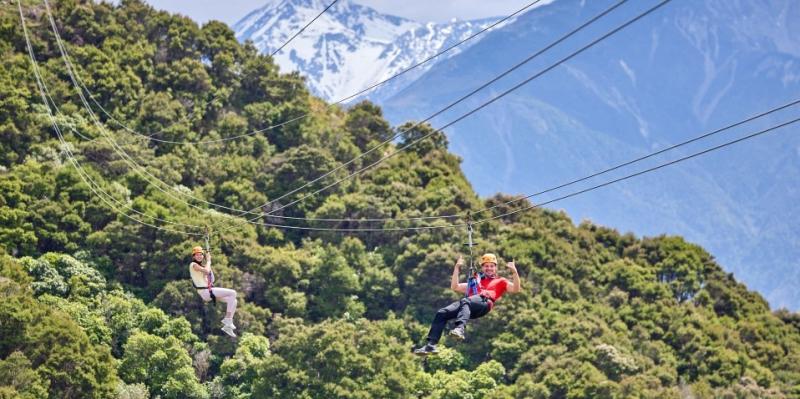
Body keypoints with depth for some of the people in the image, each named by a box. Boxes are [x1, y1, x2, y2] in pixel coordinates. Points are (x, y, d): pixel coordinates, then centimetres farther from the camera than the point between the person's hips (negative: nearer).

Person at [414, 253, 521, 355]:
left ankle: (459, 329, -66)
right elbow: (455, 287, 35)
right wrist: (457, 268, 30)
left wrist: (514, 272, 2)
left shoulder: (500, 281, 29)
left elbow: (516, 289, 13)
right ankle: (431, 344, -26)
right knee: (441, 313, -19)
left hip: (485, 302, -5)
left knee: (465, 301, -41)